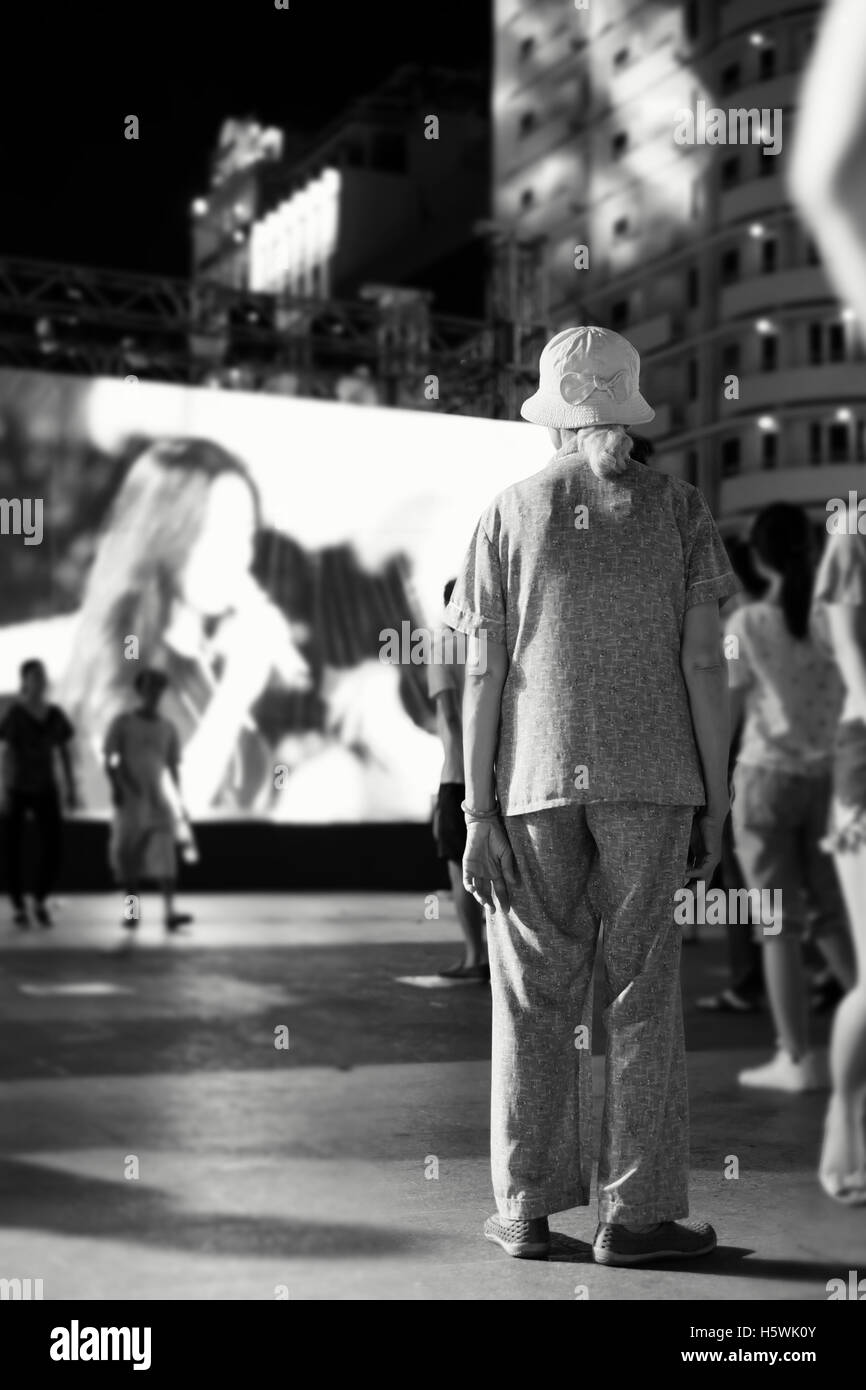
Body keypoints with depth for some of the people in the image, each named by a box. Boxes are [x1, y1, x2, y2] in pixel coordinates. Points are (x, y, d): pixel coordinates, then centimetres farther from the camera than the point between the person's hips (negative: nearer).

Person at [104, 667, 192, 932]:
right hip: (129, 799, -1)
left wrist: (180, 802, 9)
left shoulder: (167, 728, 10)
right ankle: (131, 911, 14)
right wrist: (116, 786, -18)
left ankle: (170, 913, -21)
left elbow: (173, 768, 13)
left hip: (157, 799, 1)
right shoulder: (122, 723, 2)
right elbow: (109, 760, -2)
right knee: (129, 852, 3)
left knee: (164, 853, -13)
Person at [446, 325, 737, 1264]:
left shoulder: (509, 515, 4)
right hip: (651, 775, 0)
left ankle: (528, 1209, 15)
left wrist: (477, 811, 1)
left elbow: (483, 672, -1)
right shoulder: (677, 509, 4)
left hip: (535, 782, 1)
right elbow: (704, 665, -1)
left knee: (535, 994, 9)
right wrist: (714, 804, 4)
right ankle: (635, 1213, 9)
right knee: (642, 992, 6)